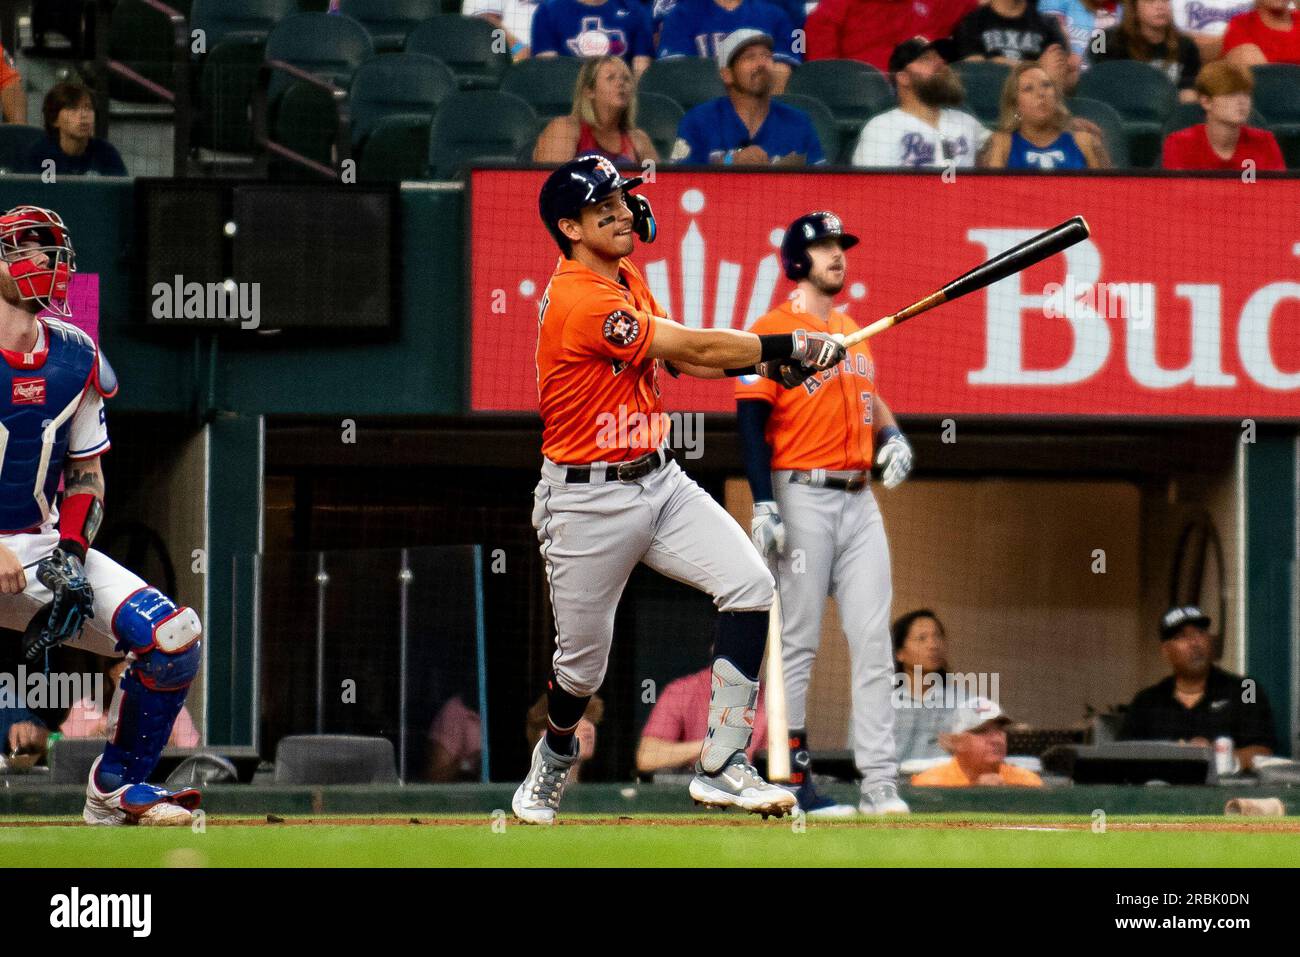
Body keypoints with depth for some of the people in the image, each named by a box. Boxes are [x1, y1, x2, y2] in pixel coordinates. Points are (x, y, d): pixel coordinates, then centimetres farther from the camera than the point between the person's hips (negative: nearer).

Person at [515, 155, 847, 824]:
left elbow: (680, 359, 13)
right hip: (588, 502, -8)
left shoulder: (626, 279, 9)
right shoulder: (580, 300, -22)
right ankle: (555, 757, 39)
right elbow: (693, 350, -22)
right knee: (582, 663, 4)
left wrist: (764, 363, -5)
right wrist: (790, 347, -15)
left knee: (750, 584, -13)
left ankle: (722, 766, -12)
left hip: (659, 480, 8)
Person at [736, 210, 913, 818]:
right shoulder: (774, 330, -4)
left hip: (860, 499, 7)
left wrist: (893, 437, 7)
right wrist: (764, 505, -18)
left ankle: (880, 784, -2)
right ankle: (793, 781, 1)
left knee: (872, 643, 0)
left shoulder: (854, 332, 18)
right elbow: (751, 418, -10)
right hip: (803, 498, -7)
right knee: (798, 643, -3)